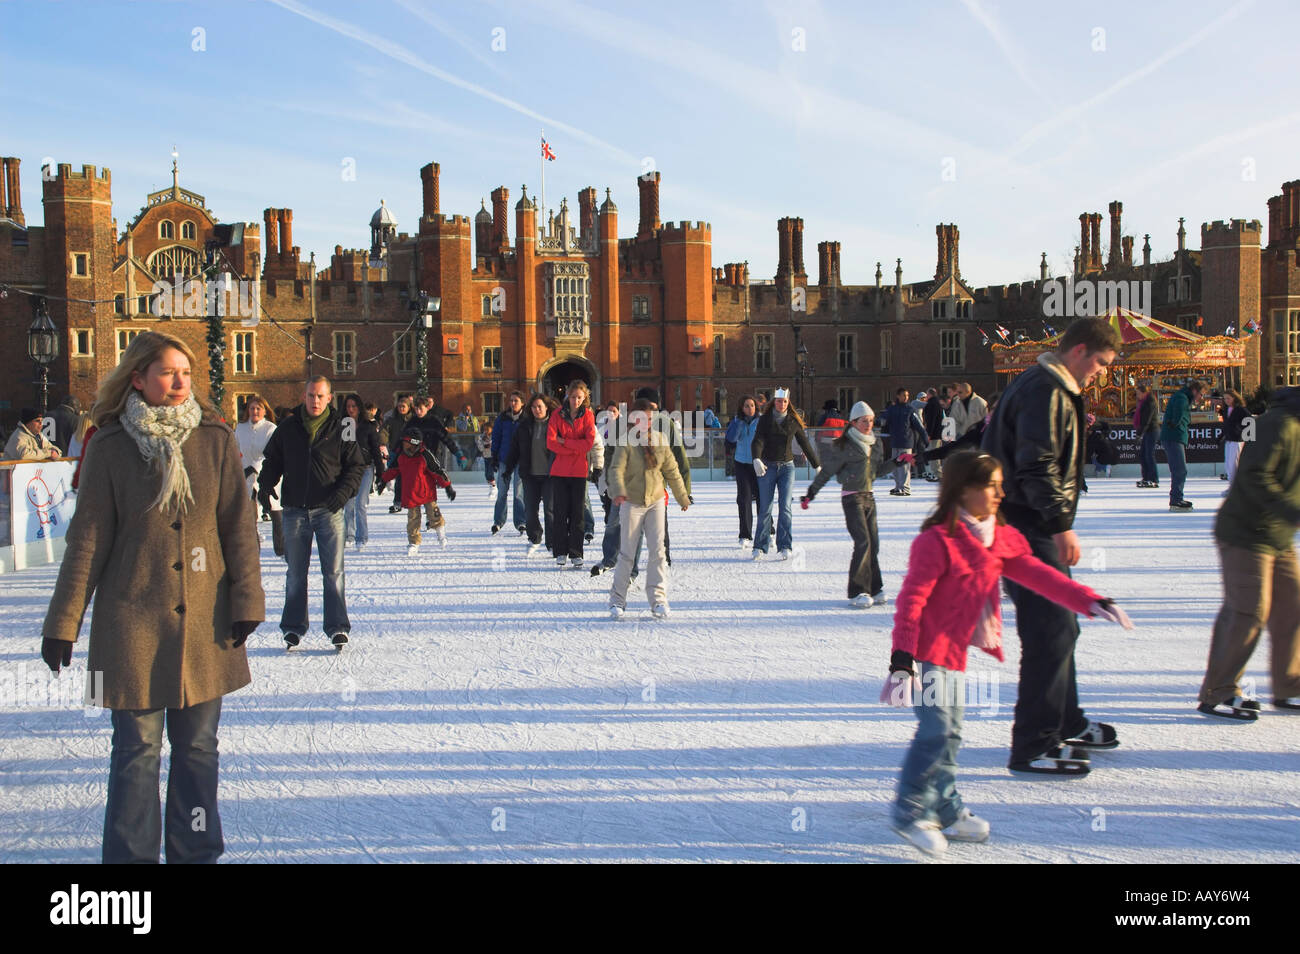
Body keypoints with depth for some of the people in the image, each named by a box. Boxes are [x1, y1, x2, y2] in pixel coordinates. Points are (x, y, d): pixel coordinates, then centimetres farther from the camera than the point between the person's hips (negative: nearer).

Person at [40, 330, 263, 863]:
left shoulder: (215, 439, 3)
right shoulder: (112, 446, -1)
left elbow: (238, 524, 4)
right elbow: (88, 539, 1)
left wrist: (246, 598, -2)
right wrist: (63, 622, -1)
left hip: (204, 619, 2)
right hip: (133, 619, -2)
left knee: (198, 747, 9)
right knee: (137, 749, 3)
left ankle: (196, 852, 22)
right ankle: (131, 854, 17)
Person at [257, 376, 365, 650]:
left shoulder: (340, 429, 0)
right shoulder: (288, 427, 6)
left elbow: (356, 465, 3)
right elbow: (272, 460, 16)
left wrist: (345, 491, -13)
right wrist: (266, 483, -2)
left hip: (329, 511, -2)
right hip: (295, 510, 2)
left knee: (333, 571, -1)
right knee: (295, 573, 8)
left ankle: (338, 627, 4)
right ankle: (293, 627, 17)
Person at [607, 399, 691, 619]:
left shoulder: (659, 439, 4)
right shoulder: (627, 441, -8)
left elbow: (671, 470, 13)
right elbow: (616, 469, -20)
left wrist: (682, 497, 20)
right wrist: (618, 492, -39)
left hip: (656, 501, 3)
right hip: (632, 502, -3)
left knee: (657, 550, -3)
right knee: (627, 553, 0)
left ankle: (658, 599, 4)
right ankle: (617, 599, 13)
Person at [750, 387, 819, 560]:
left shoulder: (793, 421, 5)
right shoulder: (765, 419, 0)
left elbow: (805, 443, 13)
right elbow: (758, 440, -13)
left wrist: (817, 465, 18)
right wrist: (756, 459, -32)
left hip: (787, 467, 1)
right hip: (767, 467, -1)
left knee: (785, 507, -8)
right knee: (765, 508, 0)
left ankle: (784, 547, -5)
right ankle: (760, 546, 10)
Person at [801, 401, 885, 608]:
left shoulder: (872, 443, 13)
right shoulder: (843, 446, -9)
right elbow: (826, 471, -5)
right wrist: (811, 494, -6)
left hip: (868, 497, 7)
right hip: (852, 497, -7)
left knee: (873, 543, 4)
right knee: (863, 542, -14)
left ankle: (874, 589, 13)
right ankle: (857, 592, -9)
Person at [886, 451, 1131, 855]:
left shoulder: (999, 540, 6)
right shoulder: (936, 541, -20)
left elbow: (1036, 574, 6)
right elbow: (912, 598, -21)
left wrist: (1090, 601, -3)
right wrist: (902, 656, -26)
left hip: (954, 651, 9)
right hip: (929, 651, -9)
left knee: (949, 732, 16)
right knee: (936, 730, -11)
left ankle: (946, 810, 28)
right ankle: (909, 812, 2)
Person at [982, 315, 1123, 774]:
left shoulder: (1053, 388, 19)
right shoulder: (1045, 391, -16)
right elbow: (1037, 465, -26)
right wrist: (1061, 521, -29)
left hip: (1034, 526, 11)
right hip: (1030, 529, -11)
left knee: (1058, 626, 20)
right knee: (1052, 629, -11)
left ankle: (1066, 724, 34)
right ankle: (1033, 746, -6)